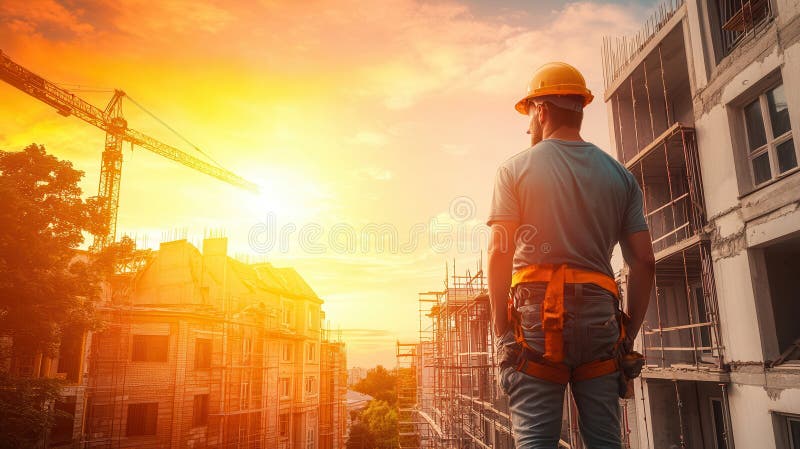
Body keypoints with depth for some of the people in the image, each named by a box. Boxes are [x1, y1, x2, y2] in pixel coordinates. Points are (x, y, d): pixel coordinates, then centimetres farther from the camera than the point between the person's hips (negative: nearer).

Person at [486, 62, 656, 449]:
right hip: (599, 313, 4)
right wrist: (629, 335, 14)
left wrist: (501, 328, -3)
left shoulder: (515, 169, 2)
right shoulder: (620, 175, 12)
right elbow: (644, 262, 8)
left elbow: (500, 253, -7)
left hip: (536, 312, -3)